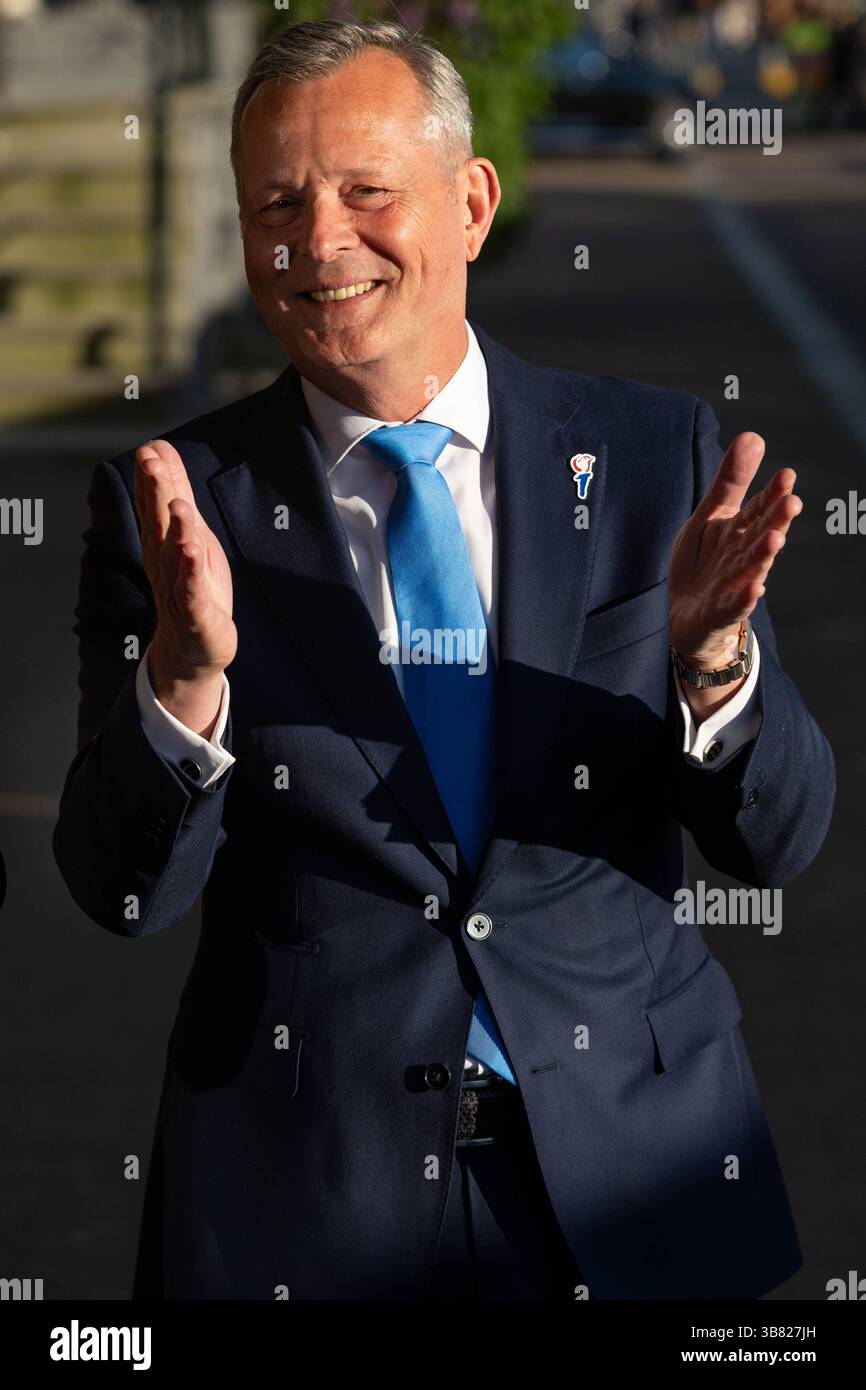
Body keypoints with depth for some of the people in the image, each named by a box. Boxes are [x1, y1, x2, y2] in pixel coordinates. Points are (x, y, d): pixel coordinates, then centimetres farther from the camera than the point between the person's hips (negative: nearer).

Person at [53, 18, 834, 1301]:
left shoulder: (655, 458, -1)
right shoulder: (171, 502, -3)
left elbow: (779, 841, -2)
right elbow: (125, 896, -8)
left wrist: (713, 661, -22)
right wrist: (187, 674, -25)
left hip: (630, 1155, 1)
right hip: (297, 1194, -1)